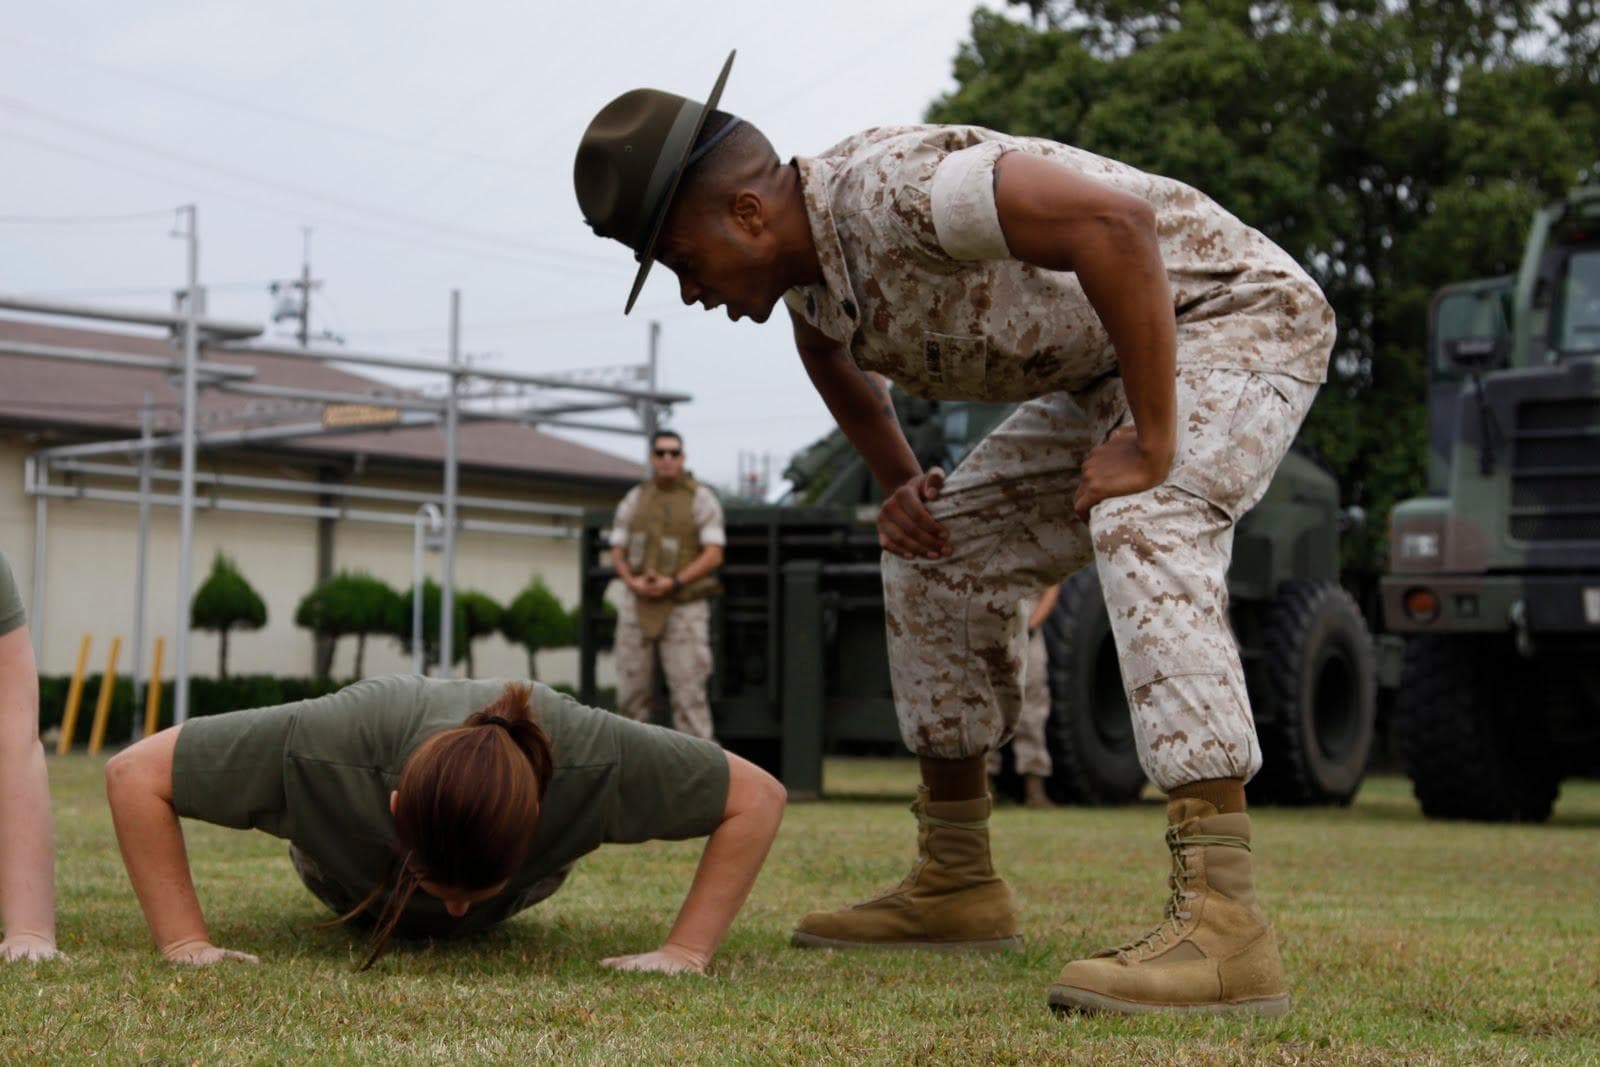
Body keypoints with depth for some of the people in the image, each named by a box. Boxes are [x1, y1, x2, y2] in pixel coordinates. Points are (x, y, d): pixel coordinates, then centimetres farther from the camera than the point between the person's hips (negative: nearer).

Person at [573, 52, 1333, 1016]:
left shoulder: (895, 187, -30)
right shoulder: (805, 267, 0)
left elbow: (1115, 222, -39)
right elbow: (831, 345, 25)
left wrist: (1149, 441, -33)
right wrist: (899, 481, 12)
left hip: (1239, 313, -10)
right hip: (1103, 369, 10)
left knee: (1142, 530, -33)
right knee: (945, 552, 10)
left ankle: (1223, 924, -42)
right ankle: (957, 883, 18)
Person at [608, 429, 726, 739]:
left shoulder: (701, 499, -4)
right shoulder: (634, 499, 8)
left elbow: (714, 555, -10)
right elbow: (617, 553, 9)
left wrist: (673, 583, -20)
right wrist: (633, 582, -11)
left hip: (684, 607, -4)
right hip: (638, 605, 4)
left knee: (688, 693, -9)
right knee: (631, 693, 5)